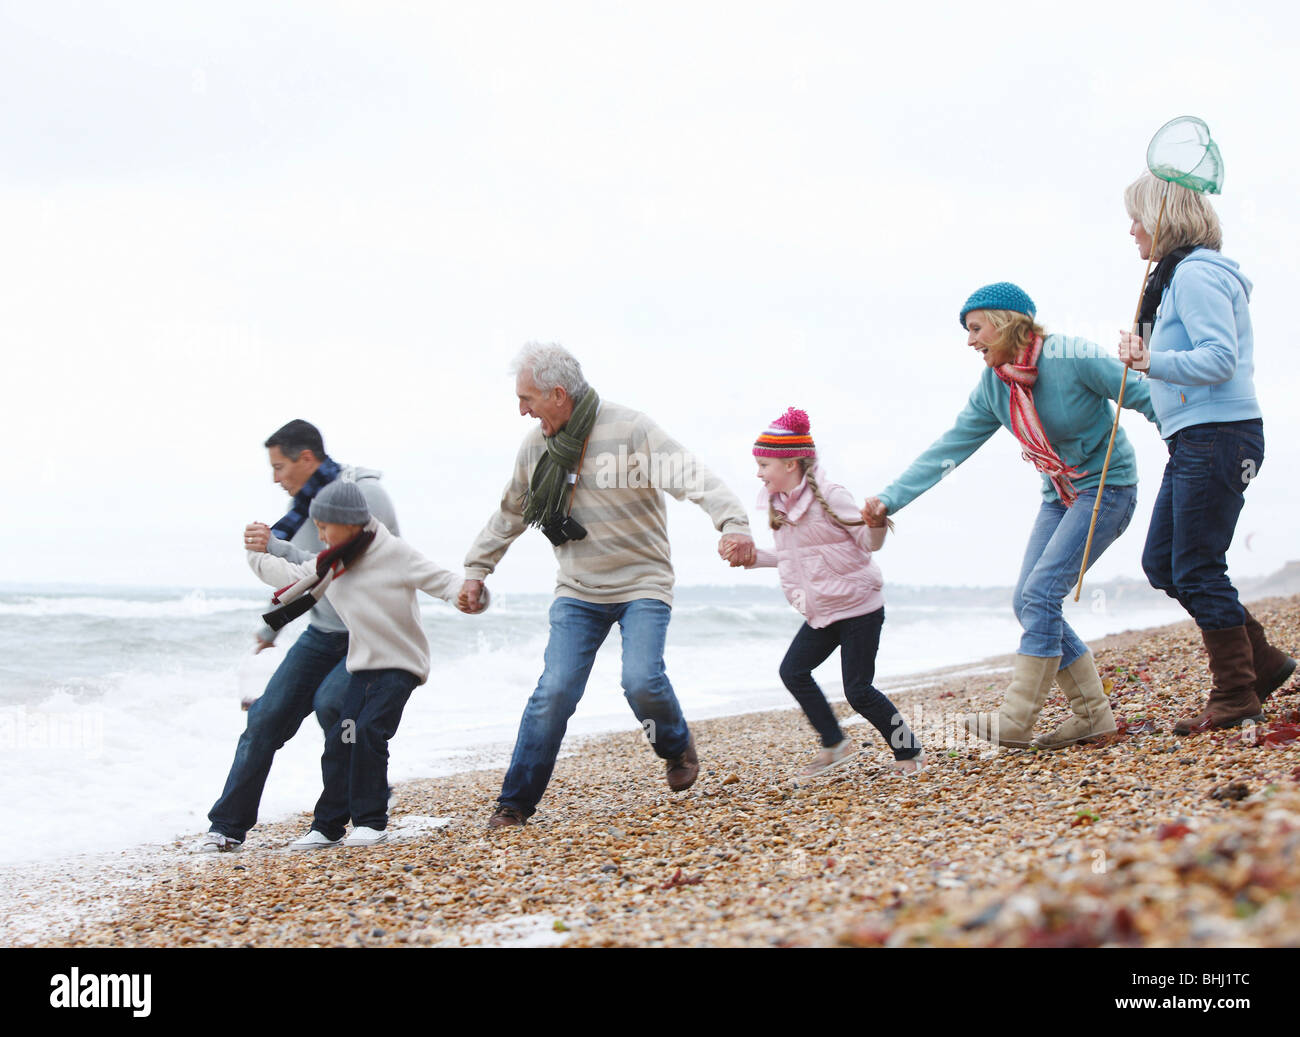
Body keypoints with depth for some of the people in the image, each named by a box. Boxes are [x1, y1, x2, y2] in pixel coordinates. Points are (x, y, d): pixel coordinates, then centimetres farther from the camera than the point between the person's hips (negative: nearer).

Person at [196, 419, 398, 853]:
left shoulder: (364, 493, -18)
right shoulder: (306, 502, 7)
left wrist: (277, 548, -28)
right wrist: (271, 628, 31)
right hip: (324, 632, 7)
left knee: (330, 702, -28)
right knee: (267, 717, -3)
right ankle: (228, 826, 6)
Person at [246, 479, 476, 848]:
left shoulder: (394, 553, -10)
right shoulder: (329, 567, 10)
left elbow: (440, 580, -14)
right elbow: (290, 577, 25)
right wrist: (258, 554, 21)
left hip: (400, 665, -6)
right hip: (362, 666, 6)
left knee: (370, 731, -18)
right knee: (339, 739, -2)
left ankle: (372, 821, -7)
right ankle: (327, 825, 8)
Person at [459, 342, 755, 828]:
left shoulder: (629, 429, -13)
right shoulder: (536, 445, 4)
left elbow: (693, 478, -23)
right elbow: (509, 514, 19)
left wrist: (732, 523, -39)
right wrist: (476, 569, 20)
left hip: (642, 583, -4)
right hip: (577, 592, 4)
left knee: (641, 680, -21)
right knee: (555, 691, -9)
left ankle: (677, 747, 13)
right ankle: (515, 802, 2)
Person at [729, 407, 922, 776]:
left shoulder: (828, 497, -17)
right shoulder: (777, 505, 5)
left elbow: (870, 543, -16)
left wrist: (876, 522, -37)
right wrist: (755, 557, 10)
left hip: (859, 608, -8)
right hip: (821, 614, 8)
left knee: (858, 690, -8)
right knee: (793, 670, 3)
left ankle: (909, 752, 9)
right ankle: (834, 744, 14)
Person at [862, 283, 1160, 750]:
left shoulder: (1071, 357, -20)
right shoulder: (992, 387, 1)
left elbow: (1144, 397, -14)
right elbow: (948, 449, 1)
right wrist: (890, 498, -8)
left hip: (1108, 487, -8)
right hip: (1060, 496, 8)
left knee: (1041, 592, -18)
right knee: (1027, 601, -2)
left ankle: (1015, 723, -15)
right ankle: (1092, 712, 8)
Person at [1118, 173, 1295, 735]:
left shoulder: (1197, 275, -13)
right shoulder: (1176, 275, 19)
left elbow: (1220, 359, -22)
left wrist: (1153, 361, -28)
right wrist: (1148, 352, 7)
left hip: (1217, 436, -11)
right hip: (1193, 441, 11)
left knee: (1197, 571, -5)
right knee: (1161, 563, 11)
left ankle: (1236, 696, 5)